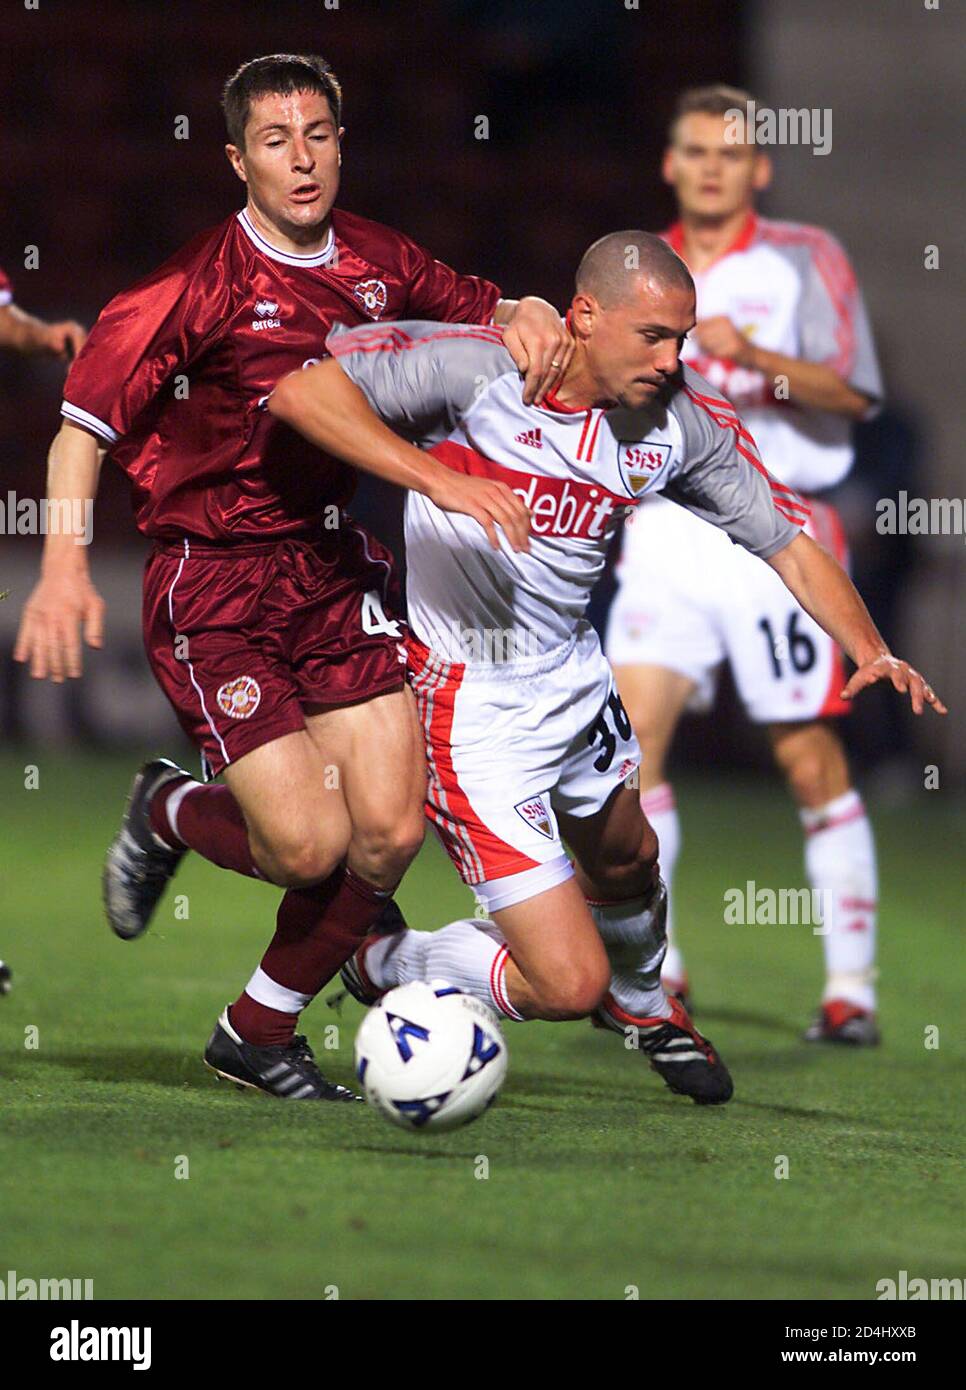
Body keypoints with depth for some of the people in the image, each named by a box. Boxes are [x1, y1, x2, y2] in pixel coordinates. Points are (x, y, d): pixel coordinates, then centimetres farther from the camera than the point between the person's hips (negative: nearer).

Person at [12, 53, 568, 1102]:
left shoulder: (375, 262, 3)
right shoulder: (201, 285, -14)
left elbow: (475, 307, 20)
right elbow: (85, 422, -12)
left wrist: (524, 315, -5)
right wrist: (64, 569, -24)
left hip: (334, 568, 6)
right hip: (213, 588, -6)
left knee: (391, 829, -5)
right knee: (310, 842, -13)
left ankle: (259, 1033, 17)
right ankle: (169, 815, 22)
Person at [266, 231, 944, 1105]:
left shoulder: (684, 420, -6)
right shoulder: (478, 368, -22)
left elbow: (788, 543, 3)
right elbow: (300, 391, -28)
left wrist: (869, 651, -13)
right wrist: (439, 479, -37)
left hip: (574, 676, 7)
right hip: (472, 702, -7)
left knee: (627, 864, 34)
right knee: (568, 983, -11)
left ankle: (640, 1003, 68)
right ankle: (383, 966, 17)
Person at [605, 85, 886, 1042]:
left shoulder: (804, 261, 1)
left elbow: (853, 393, -9)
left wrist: (756, 358, -22)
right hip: (667, 526, 3)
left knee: (808, 758, -3)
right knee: (630, 729, -11)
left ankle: (851, 987, 6)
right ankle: (652, 969, -2)